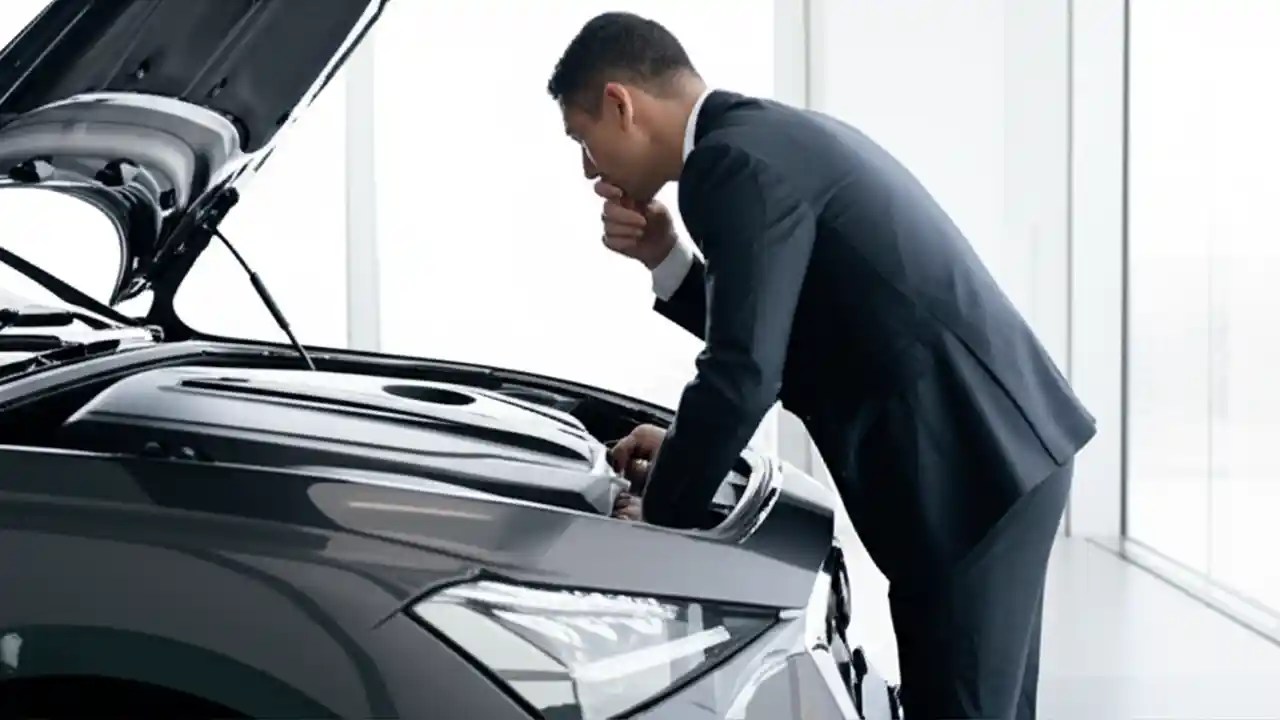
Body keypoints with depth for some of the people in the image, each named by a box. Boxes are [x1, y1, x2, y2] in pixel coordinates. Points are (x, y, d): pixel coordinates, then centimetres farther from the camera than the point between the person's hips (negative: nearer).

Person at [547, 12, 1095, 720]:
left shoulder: (736, 161, -14)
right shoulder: (777, 136, 18)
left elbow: (743, 377, -19)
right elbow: (772, 343, 24)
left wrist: (656, 517, -5)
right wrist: (666, 260, 11)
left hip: (965, 462, -10)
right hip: (1007, 441, 10)